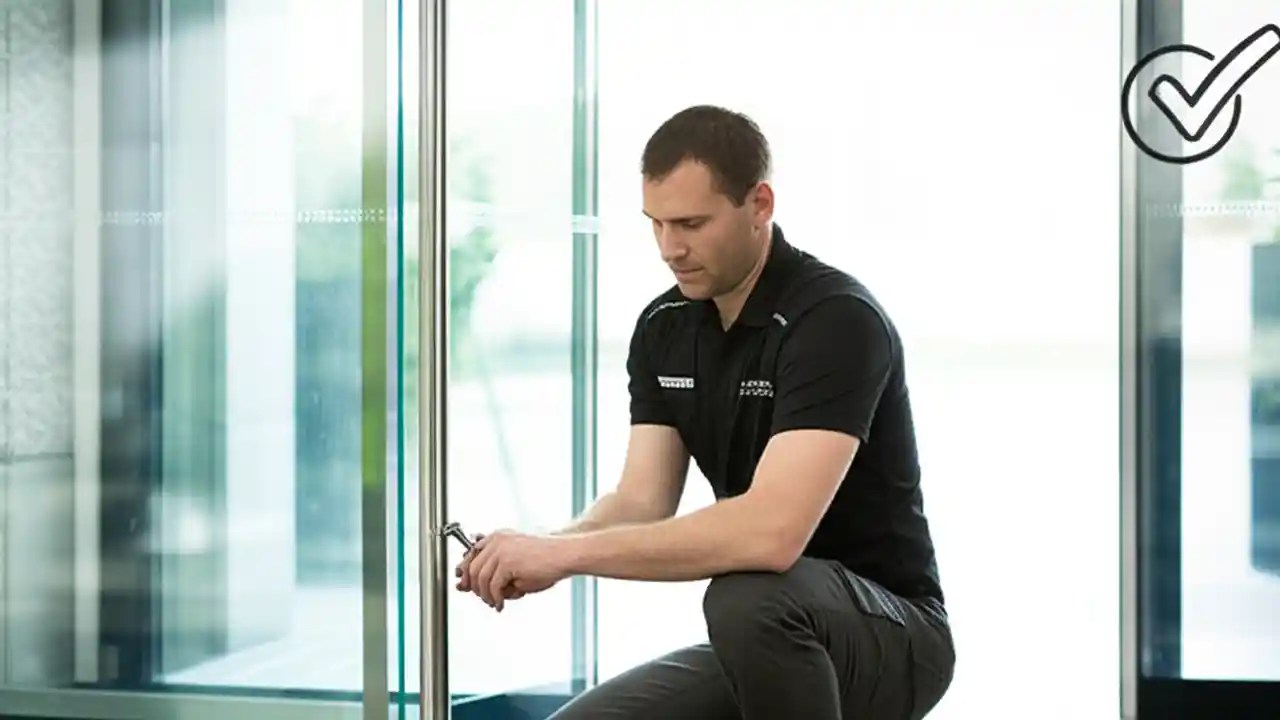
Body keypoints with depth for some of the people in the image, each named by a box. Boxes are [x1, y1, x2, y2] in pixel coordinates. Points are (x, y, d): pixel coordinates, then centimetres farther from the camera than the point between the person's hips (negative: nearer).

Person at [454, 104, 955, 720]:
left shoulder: (836, 320, -24)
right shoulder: (664, 327, 2)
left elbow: (771, 531, -37)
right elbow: (641, 502, -2)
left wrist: (566, 553, -34)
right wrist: (539, 552, -23)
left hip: (889, 636, -7)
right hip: (766, 649, 7)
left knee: (748, 600, -40)